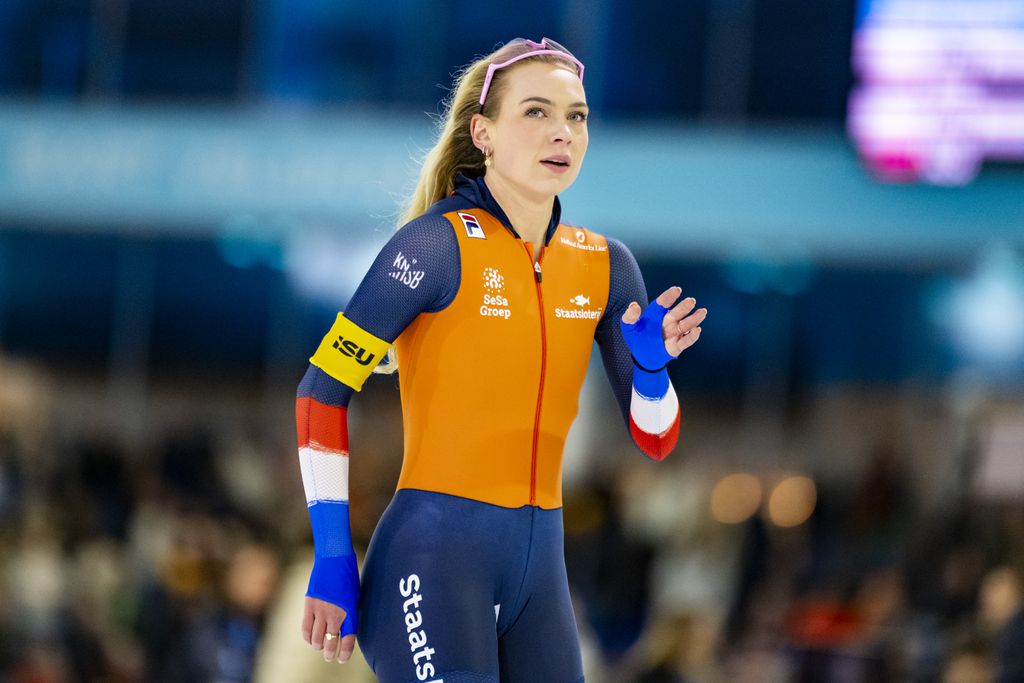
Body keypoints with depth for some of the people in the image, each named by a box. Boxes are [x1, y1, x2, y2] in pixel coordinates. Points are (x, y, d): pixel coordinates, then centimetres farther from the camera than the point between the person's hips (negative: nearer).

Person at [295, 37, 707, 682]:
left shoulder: (604, 265, 9)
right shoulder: (440, 242, -8)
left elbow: (655, 439, 12)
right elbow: (321, 391, -9)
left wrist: (652, 363, -10)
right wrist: (333, 562, -13)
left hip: (539, 566, 6)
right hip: (435, 556, -6)